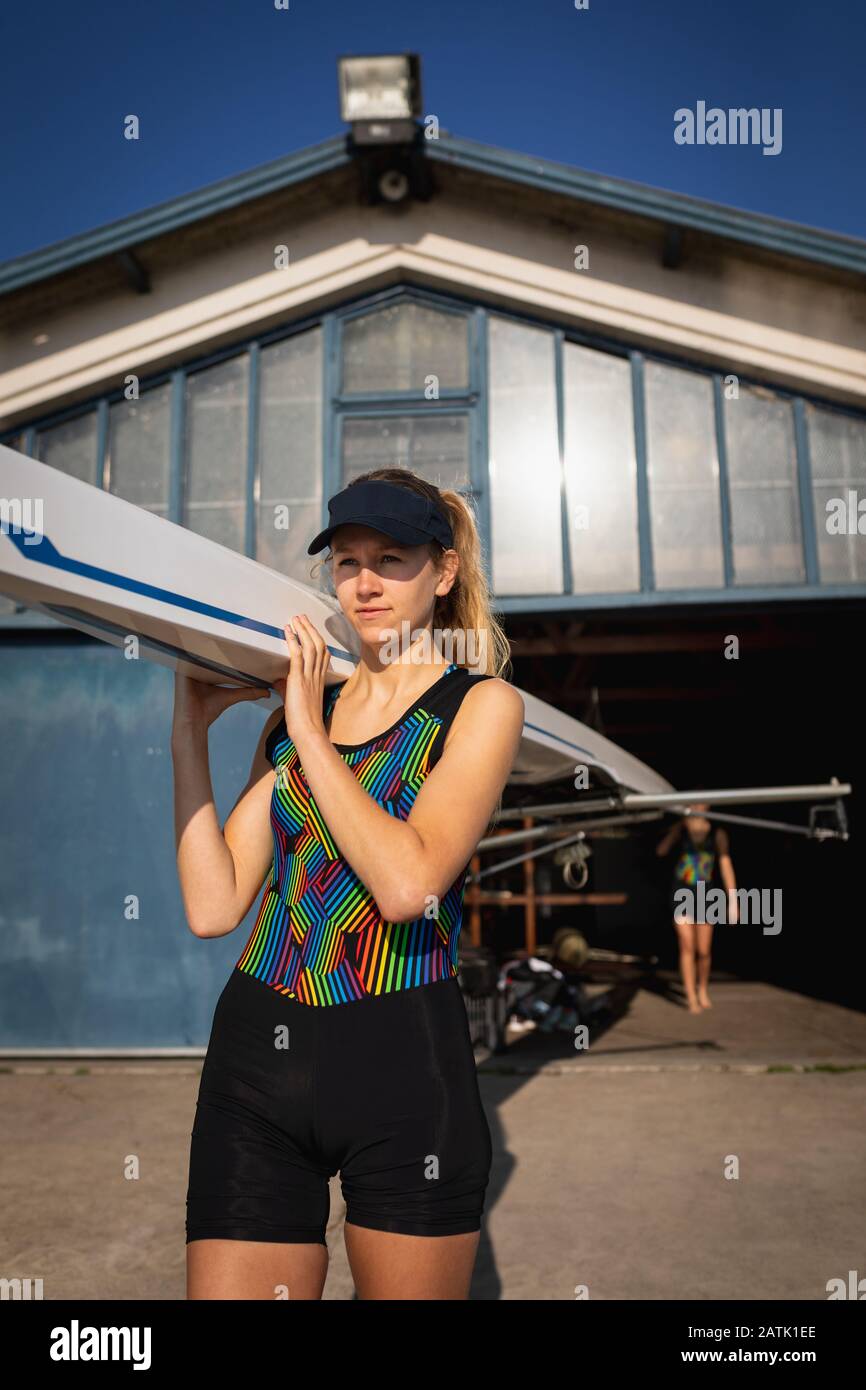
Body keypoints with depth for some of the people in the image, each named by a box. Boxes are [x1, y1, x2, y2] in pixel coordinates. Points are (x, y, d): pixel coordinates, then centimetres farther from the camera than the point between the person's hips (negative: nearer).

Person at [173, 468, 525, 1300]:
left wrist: (310, 730, -11)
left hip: (403, 1056, -3)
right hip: (258, 1050, 3)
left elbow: (406, 882, -17)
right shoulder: (294, 711, 10)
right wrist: (190, 728, 1)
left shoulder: (482, 703, -1)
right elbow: (212, 906, 2)